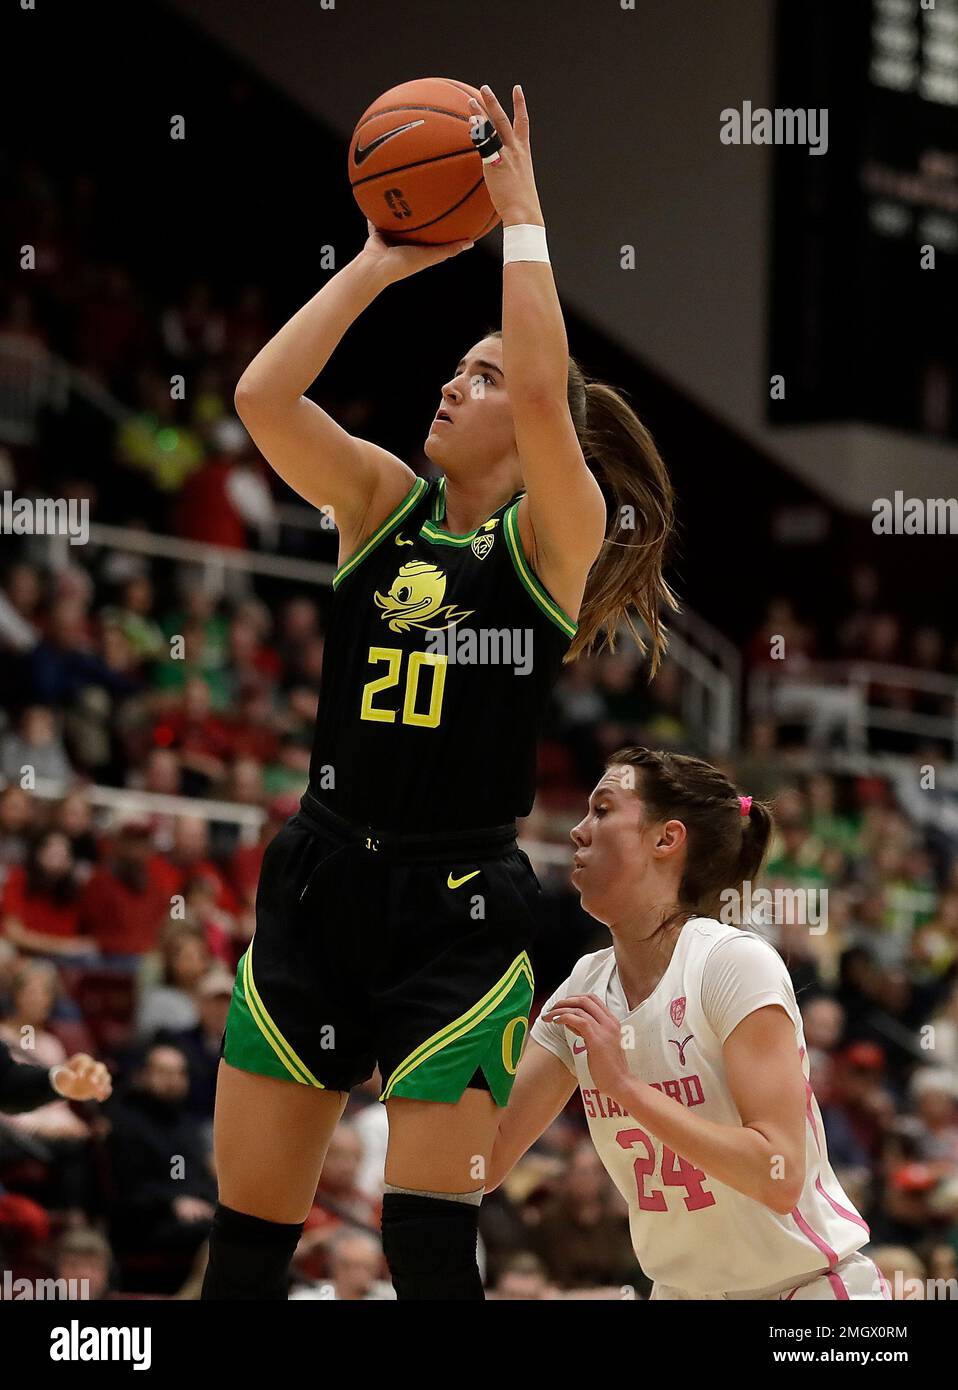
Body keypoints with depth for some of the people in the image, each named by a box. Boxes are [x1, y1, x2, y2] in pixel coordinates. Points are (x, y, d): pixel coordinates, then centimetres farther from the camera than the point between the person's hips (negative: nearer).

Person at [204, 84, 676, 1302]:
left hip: (459, 908, -4)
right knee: (246, 1233, 6)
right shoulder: (382, 504, 7)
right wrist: (382, 262, -4)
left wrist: (521, 212, -15)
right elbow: (261, 397, -8)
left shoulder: (555, 535, -5)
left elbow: (543, 394, -23)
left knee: (429, 1243, -6)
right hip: (320, 882, 4)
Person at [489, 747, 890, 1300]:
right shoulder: (585, 988, 0)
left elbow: (780, 1175, -26)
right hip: (683, 1289, 5)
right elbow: (485, 1162, 0)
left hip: (809, 1283, -5)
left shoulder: (736, 963, -18)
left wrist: (624, 1084, -28)